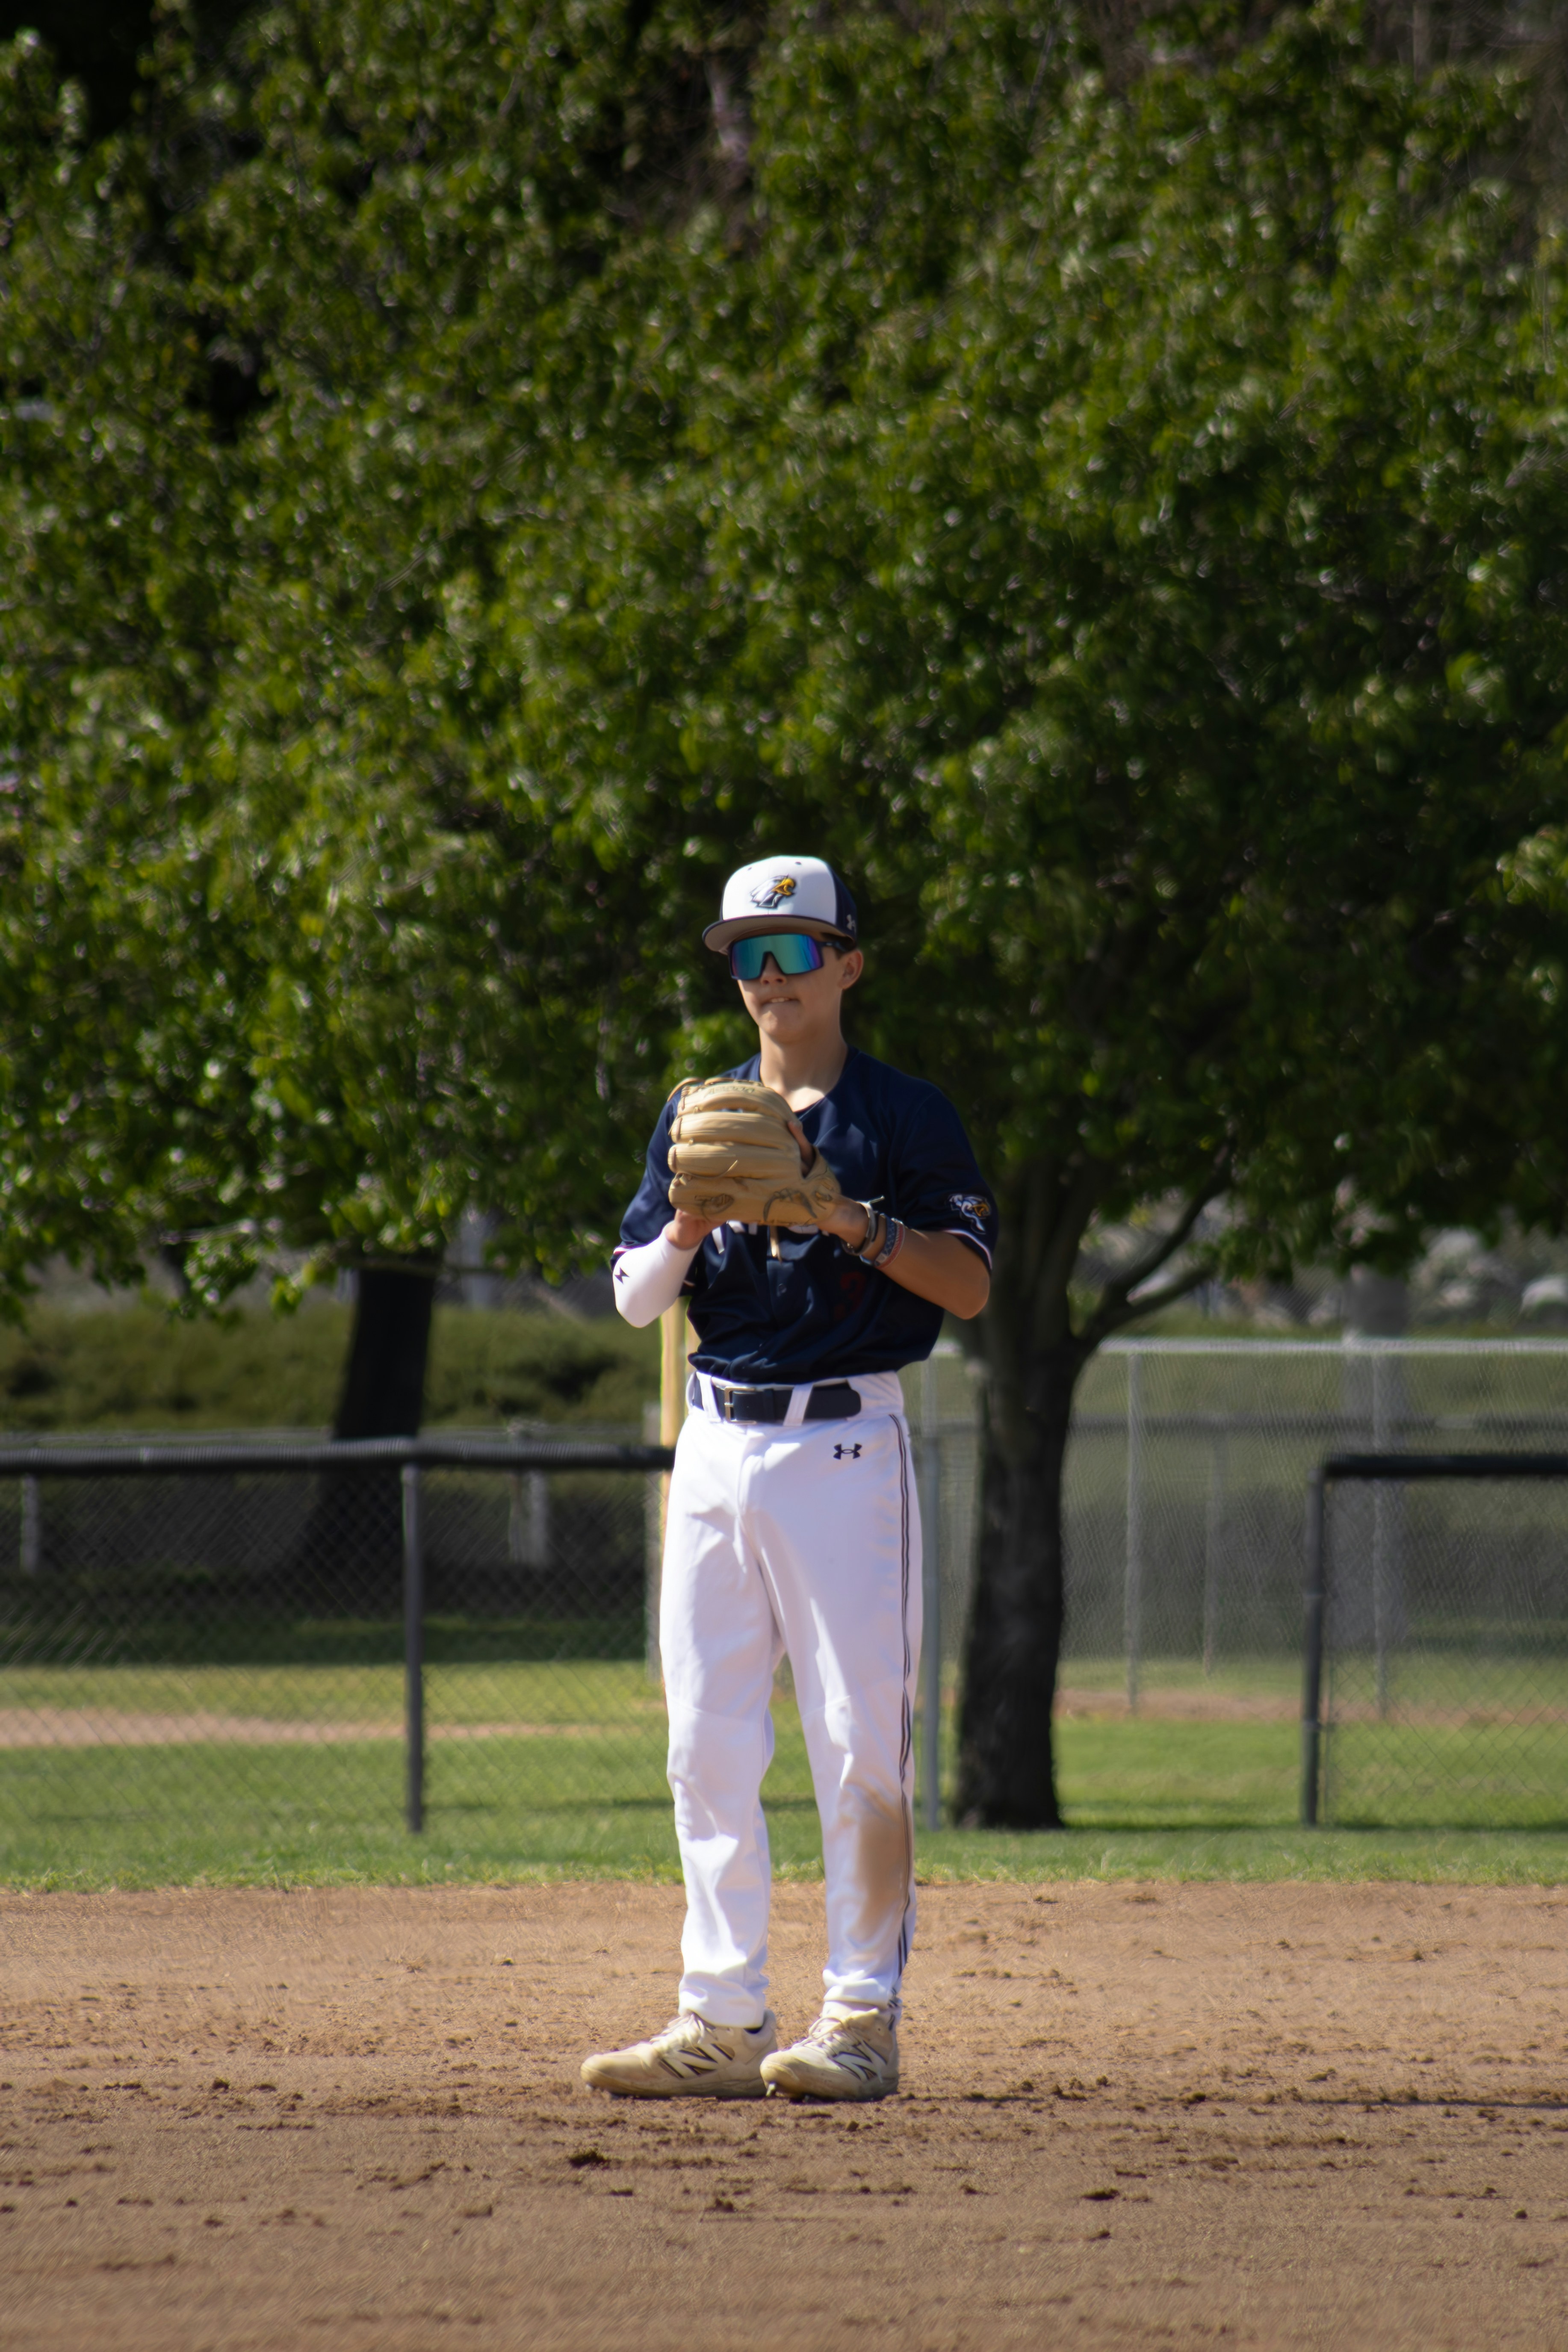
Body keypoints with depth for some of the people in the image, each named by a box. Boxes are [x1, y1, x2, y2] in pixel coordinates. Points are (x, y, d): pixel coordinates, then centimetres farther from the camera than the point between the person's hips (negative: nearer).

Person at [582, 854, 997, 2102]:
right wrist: (691, 1225, -10)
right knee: (707, 1745, 4)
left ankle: (863, 2019, -4)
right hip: (716, 1443, 5)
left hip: (844, 1443, -5)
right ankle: (724, 2021, 8)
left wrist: (857, 1221, -19)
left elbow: (971, 1285, -5)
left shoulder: (902, 1114, 1)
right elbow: (637, 1297, 10)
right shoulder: (698, 1118, 15)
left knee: (861, 1744, -7)